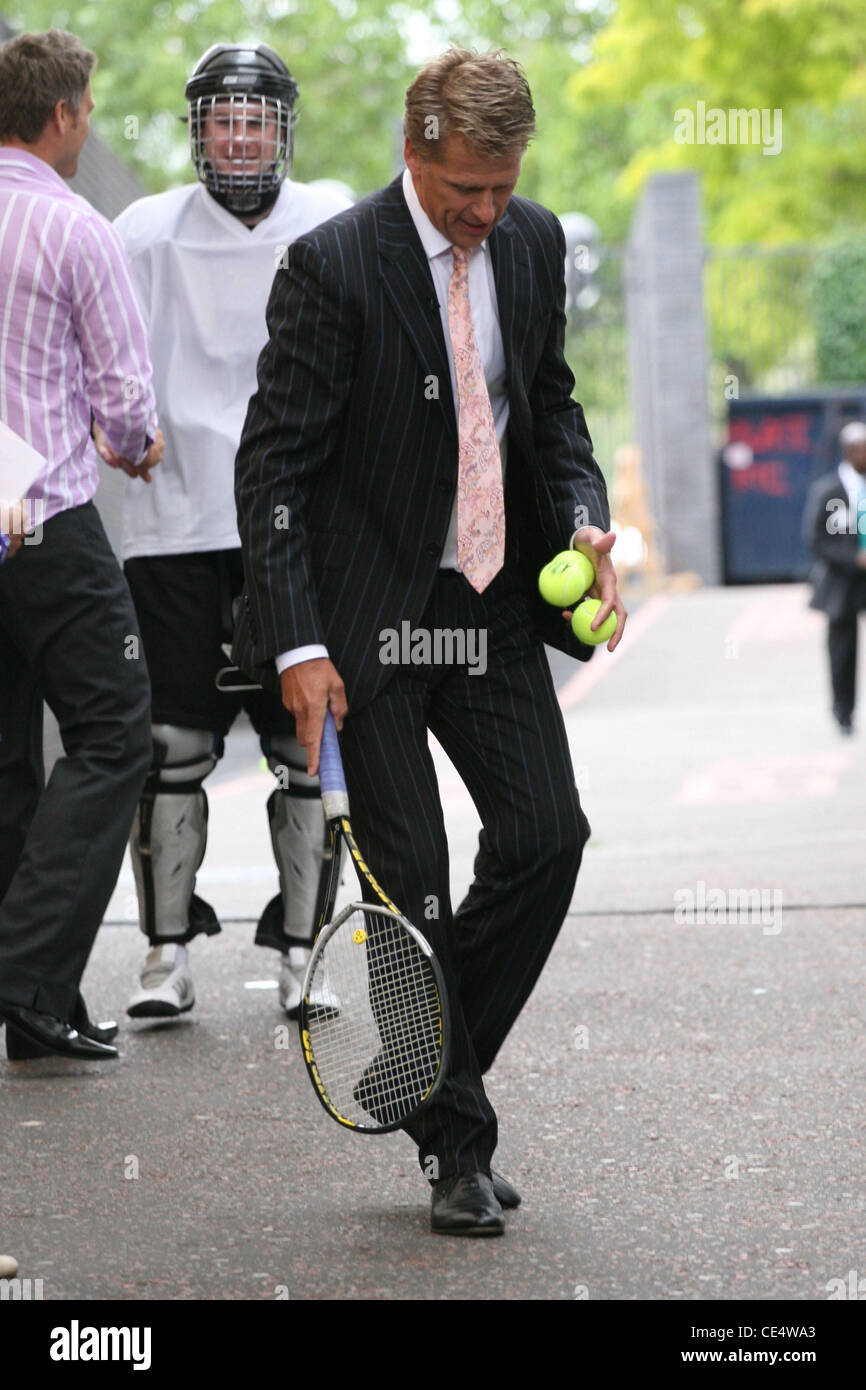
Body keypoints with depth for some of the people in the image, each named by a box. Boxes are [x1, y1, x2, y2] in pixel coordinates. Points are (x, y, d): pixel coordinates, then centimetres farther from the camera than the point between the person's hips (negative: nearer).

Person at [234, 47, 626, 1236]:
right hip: (369, 619, -5)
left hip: (493, 603, 5)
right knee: (412, 880, -2)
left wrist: (583, 517, -1)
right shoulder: (334, 267, -15)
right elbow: (273, 464, -14)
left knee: (547, 834, -5)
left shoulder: (535, 244, 4)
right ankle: (456, 1147, 10)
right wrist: (297, 644, -20)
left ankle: (431, 1072, 15)